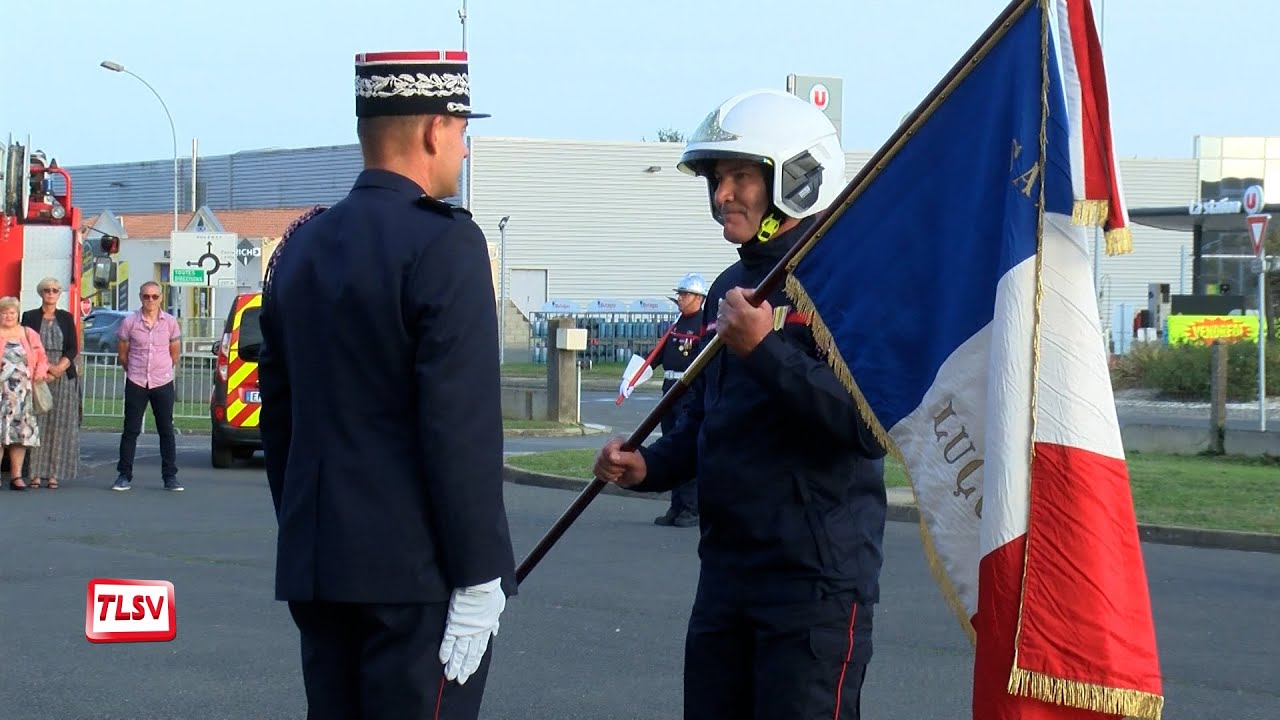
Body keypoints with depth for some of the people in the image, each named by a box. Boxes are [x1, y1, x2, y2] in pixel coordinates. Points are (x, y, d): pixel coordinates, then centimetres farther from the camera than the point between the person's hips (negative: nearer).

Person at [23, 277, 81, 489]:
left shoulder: (66, 318, 11)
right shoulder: (30, 317, 7)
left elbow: (73, 349, 5)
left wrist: (59, 368, -11)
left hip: (63, 377, 1)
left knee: (59, 425, -3)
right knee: (37, 424, -5)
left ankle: (53, 474, -2)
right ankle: (36, 474, -5)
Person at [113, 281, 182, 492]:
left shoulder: (170, 322, 1)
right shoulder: (129, 322, -2)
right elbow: (122, 354, 8)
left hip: (163, 382, 1)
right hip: (136, 383, -1)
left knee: (166, 430, 3)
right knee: (131, 430, 2)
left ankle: (170, 477, 8)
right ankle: (124, 476, 7)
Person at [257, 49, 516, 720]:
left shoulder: (302, 247, 11)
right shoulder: (444, 244, -12)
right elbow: (461, 423, -17)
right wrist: (478, 577, -14)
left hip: (316, 568, 7)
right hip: (418, 568, -7)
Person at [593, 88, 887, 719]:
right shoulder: (731, 288, 17)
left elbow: (872, 423, -22)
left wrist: (764, 350, -23)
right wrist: (648, 466, 5)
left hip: (816, 578, -8)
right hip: (726, 572, 8)